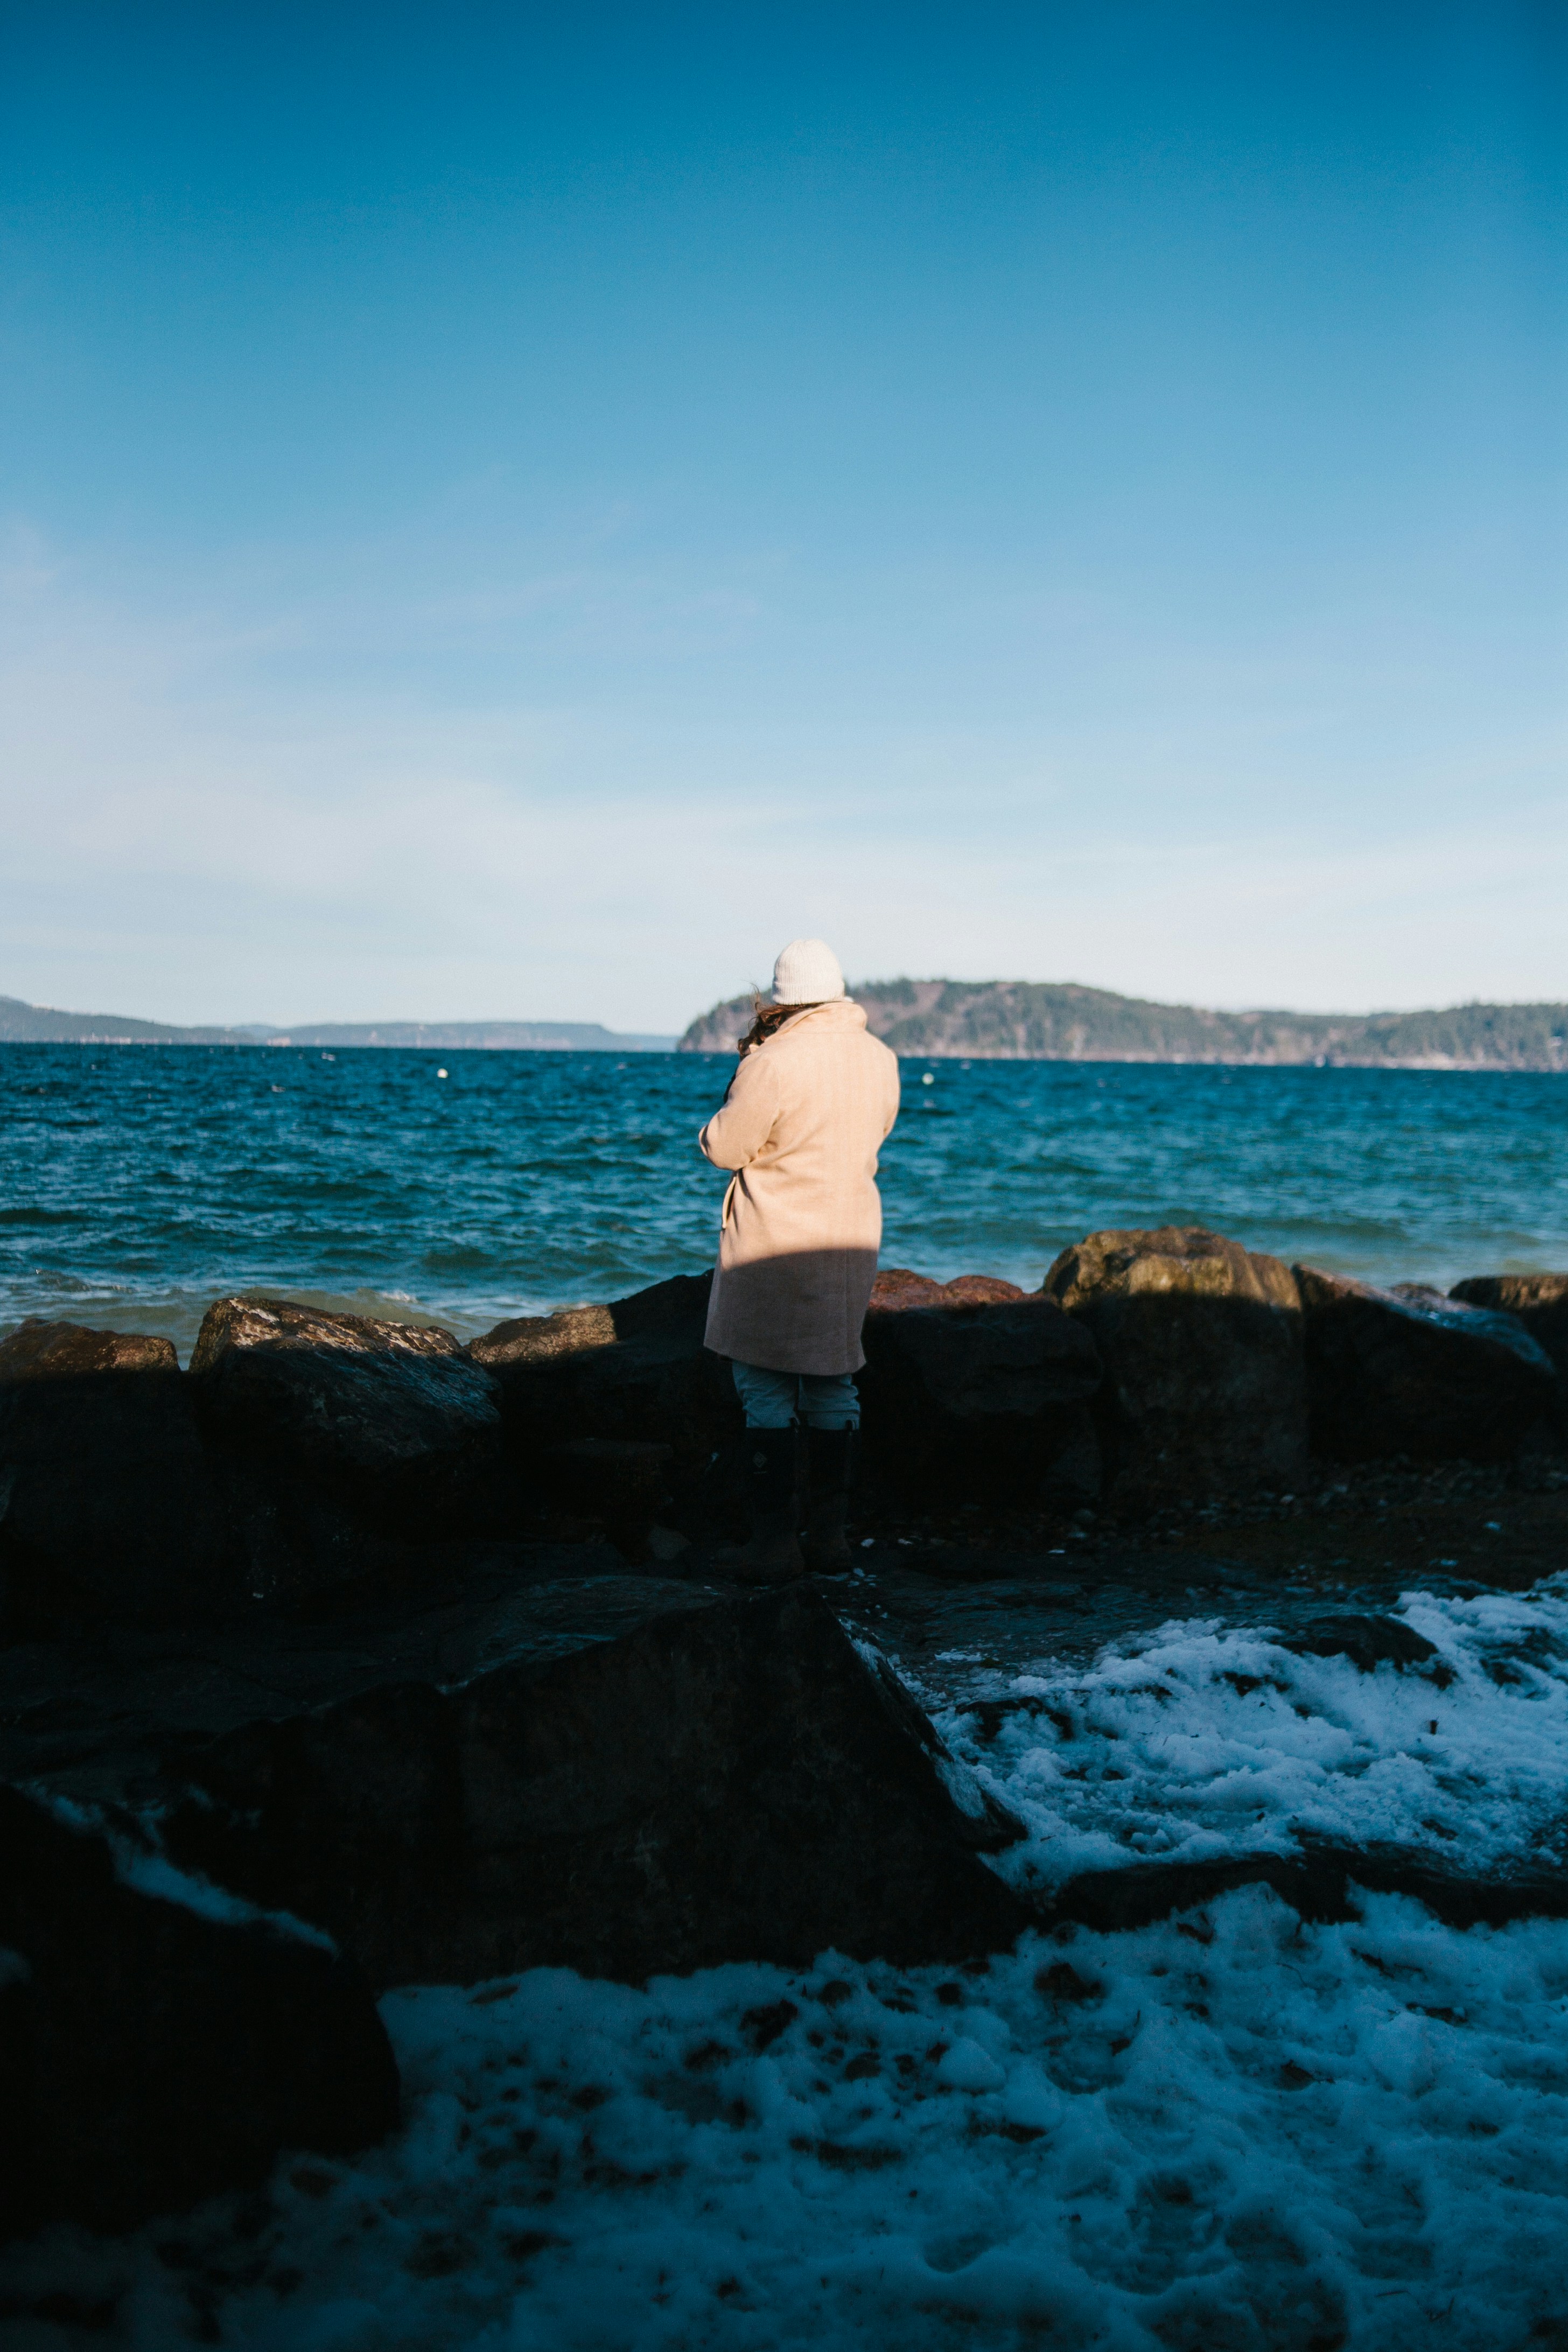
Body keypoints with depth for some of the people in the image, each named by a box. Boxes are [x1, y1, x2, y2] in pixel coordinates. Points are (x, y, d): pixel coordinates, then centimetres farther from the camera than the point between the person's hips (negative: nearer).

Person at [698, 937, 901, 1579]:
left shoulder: (774, 1065, -19)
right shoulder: (881, 1059, 1)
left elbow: (724, 1148, -9)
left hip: (773, 1244, -6)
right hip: (852, 1238, 6)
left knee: (766, 1390, 4)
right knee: (833, 1383, 15)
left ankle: (774, 1539, 3)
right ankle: (830, 1532, 19)